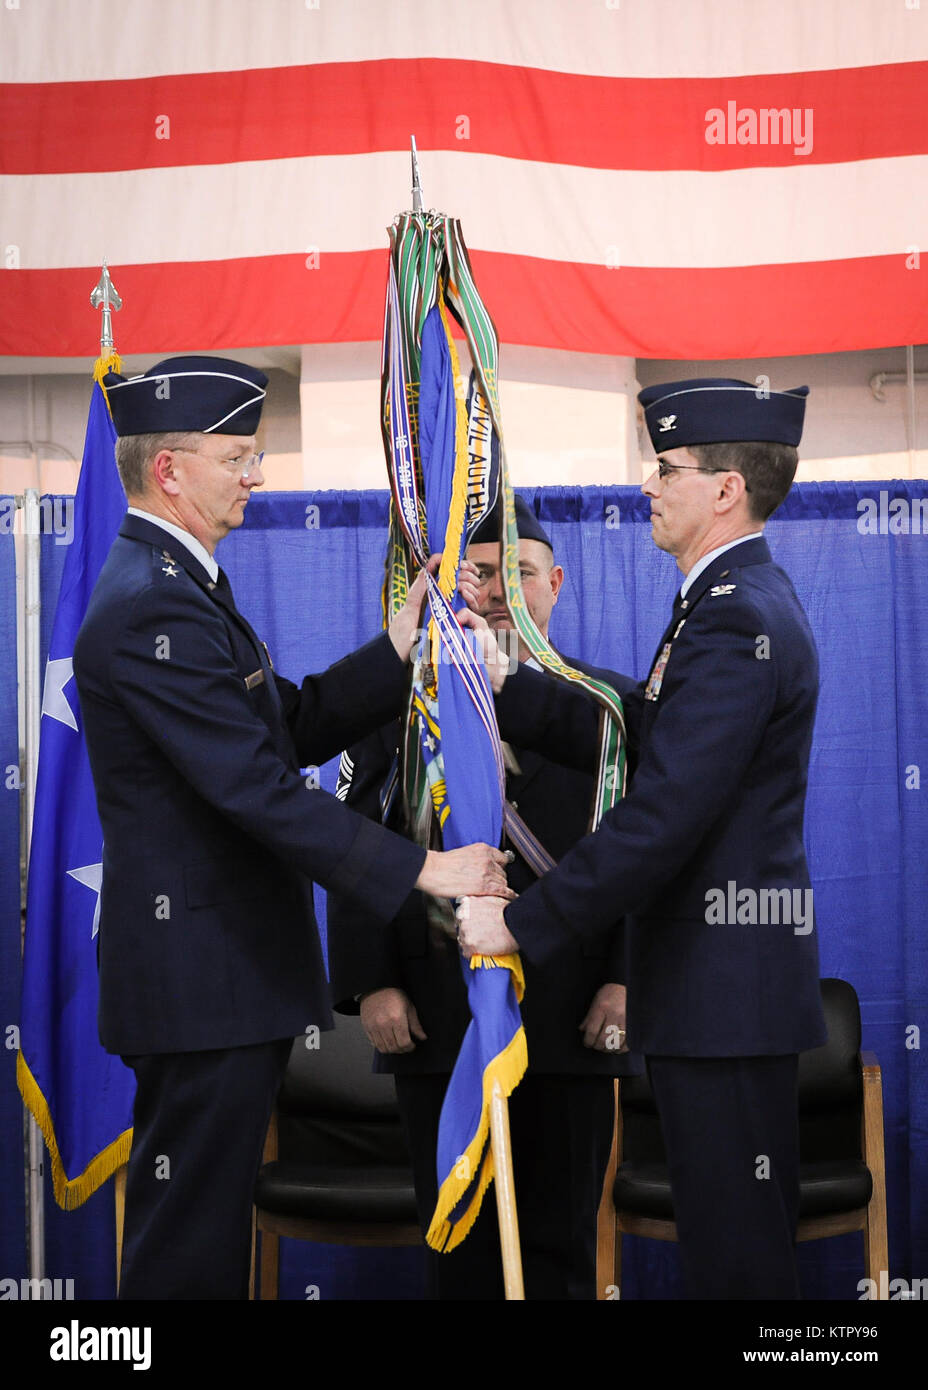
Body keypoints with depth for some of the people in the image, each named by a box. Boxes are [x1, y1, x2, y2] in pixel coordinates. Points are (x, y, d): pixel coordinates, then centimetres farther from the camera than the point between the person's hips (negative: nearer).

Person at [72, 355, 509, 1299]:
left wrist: (397, 651, 2)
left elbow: (291, 728, 12)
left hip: (216, 971, 11)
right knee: (189, 1250, -2)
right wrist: (420, 869, -22)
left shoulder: (174, 585, 15)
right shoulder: (150, 609, -20)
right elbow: (258, 789, -24)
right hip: (201, 977, -11)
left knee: (201, 1224, 18)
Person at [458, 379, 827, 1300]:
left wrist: (523, 923, -21)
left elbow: (663, 818, -24)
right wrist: (501, 685, 10)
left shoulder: (736, 620, -18)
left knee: (735, 1253, -2)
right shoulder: (740, 603, 16)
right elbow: (626, 740, 17)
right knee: (733, 1235, 17)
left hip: (724, 983, -11)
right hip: (717, 982, 11)